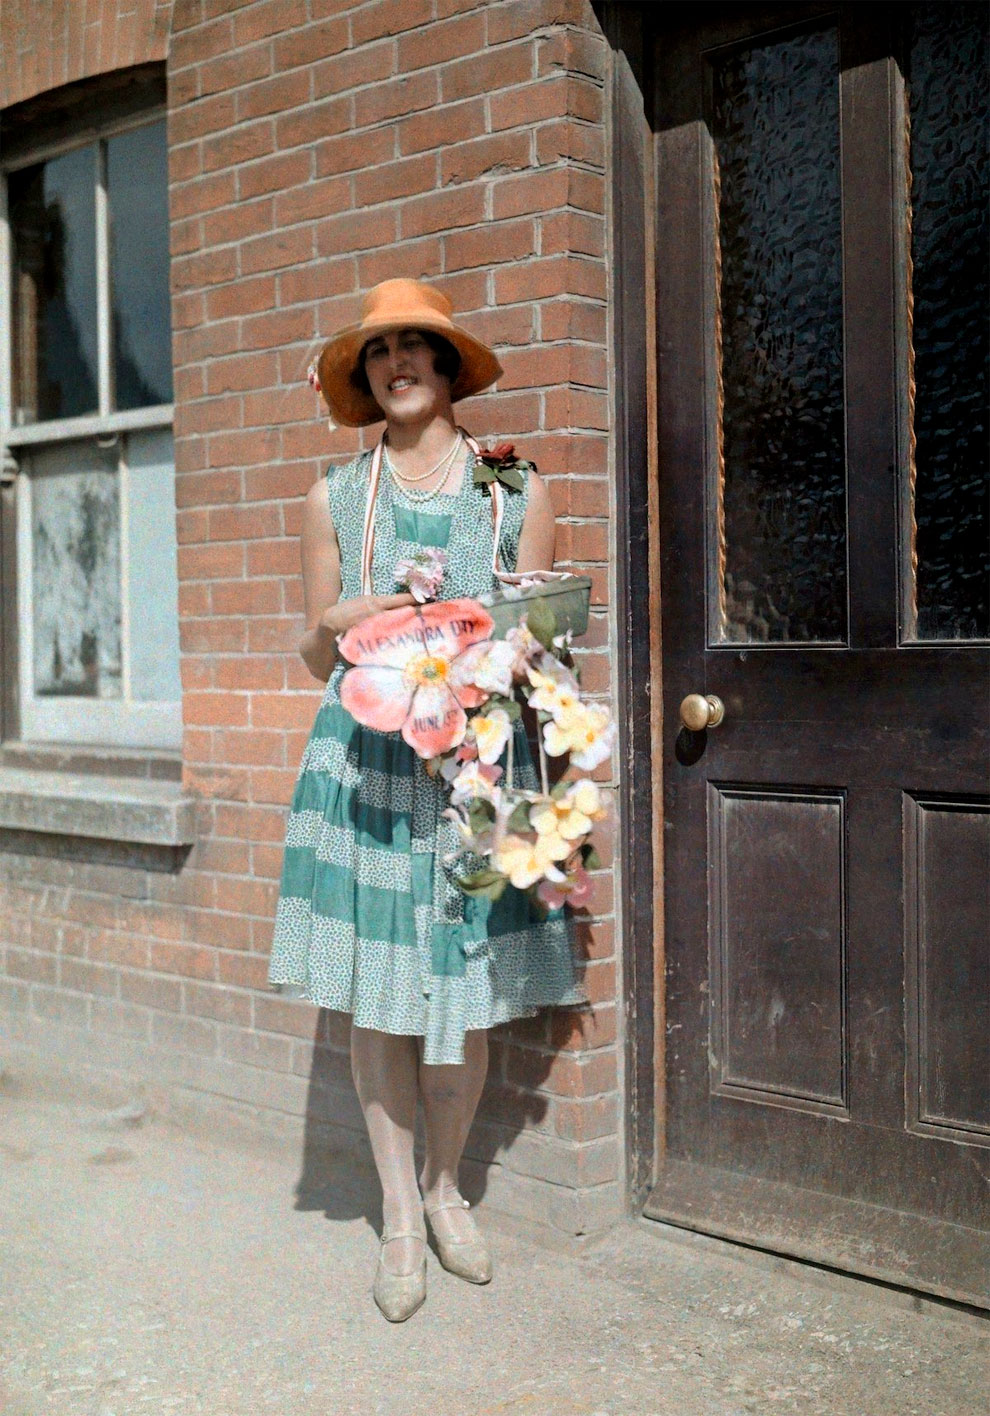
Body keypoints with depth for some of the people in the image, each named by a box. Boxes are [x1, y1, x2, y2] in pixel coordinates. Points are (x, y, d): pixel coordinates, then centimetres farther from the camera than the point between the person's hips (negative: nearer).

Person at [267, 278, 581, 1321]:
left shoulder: (516, 491, 8)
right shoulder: (336, 499, 10)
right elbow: (317, 658, 12)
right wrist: (337, 626, -9)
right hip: (366, 760, 1)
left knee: (463, 990, 2)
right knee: (373, 992, 2)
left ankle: (444, 1186, 26)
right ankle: (398, 1213, 18)